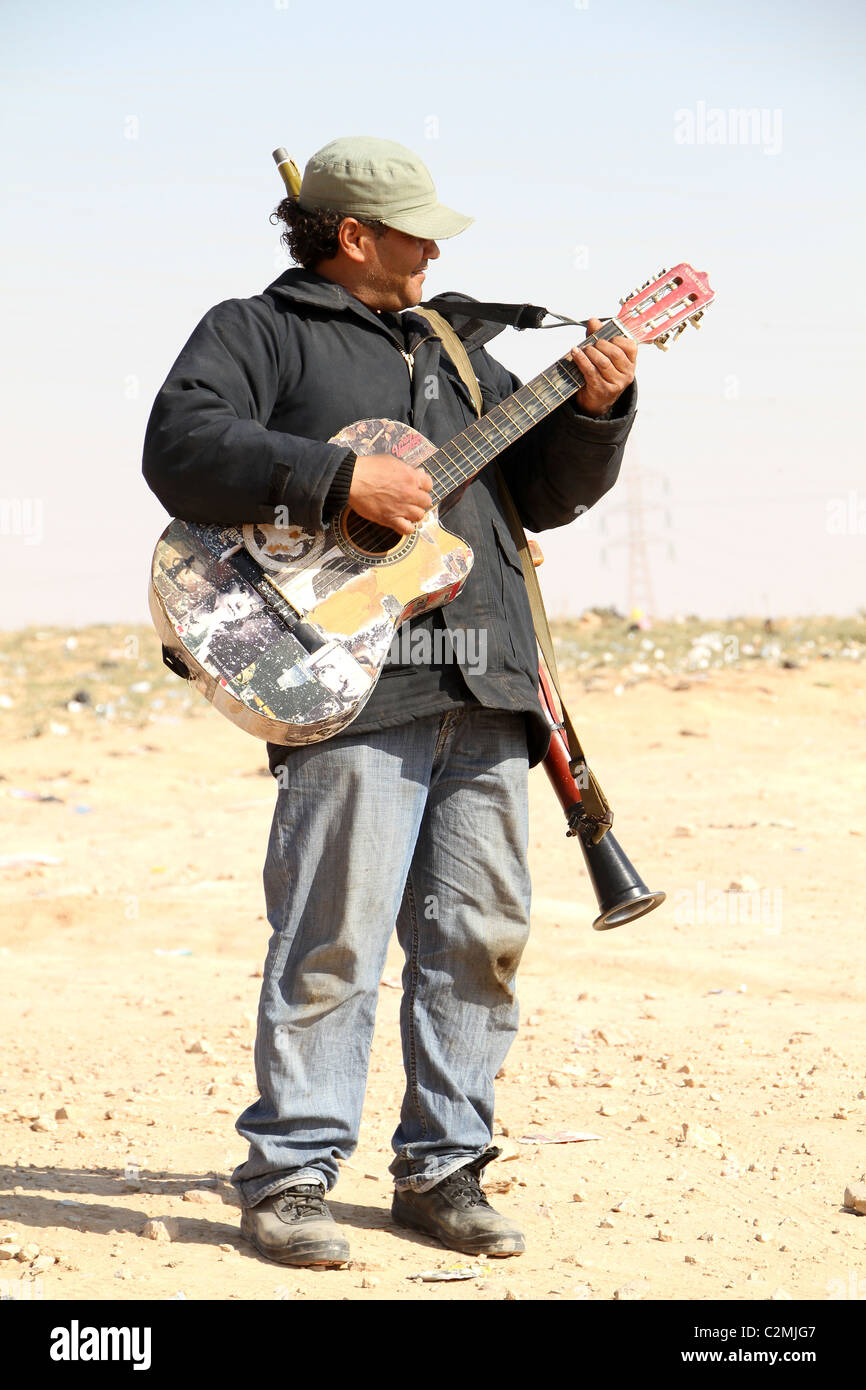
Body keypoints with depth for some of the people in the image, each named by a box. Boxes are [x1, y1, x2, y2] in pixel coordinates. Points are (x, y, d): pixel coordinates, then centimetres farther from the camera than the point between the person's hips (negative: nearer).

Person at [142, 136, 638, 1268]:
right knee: (333, 941, -9)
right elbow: (180, 449, -11)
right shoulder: (257, 332, 7)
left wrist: (598, 408, 8)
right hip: (352, 688, -7)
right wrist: (342, 479, -17)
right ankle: (289, 1181, -1)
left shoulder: (452, 353, 27)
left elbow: (544, 492, 26)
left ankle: (442, 1171, 16)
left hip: (486, 691, 7)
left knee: (483, 934, 6)